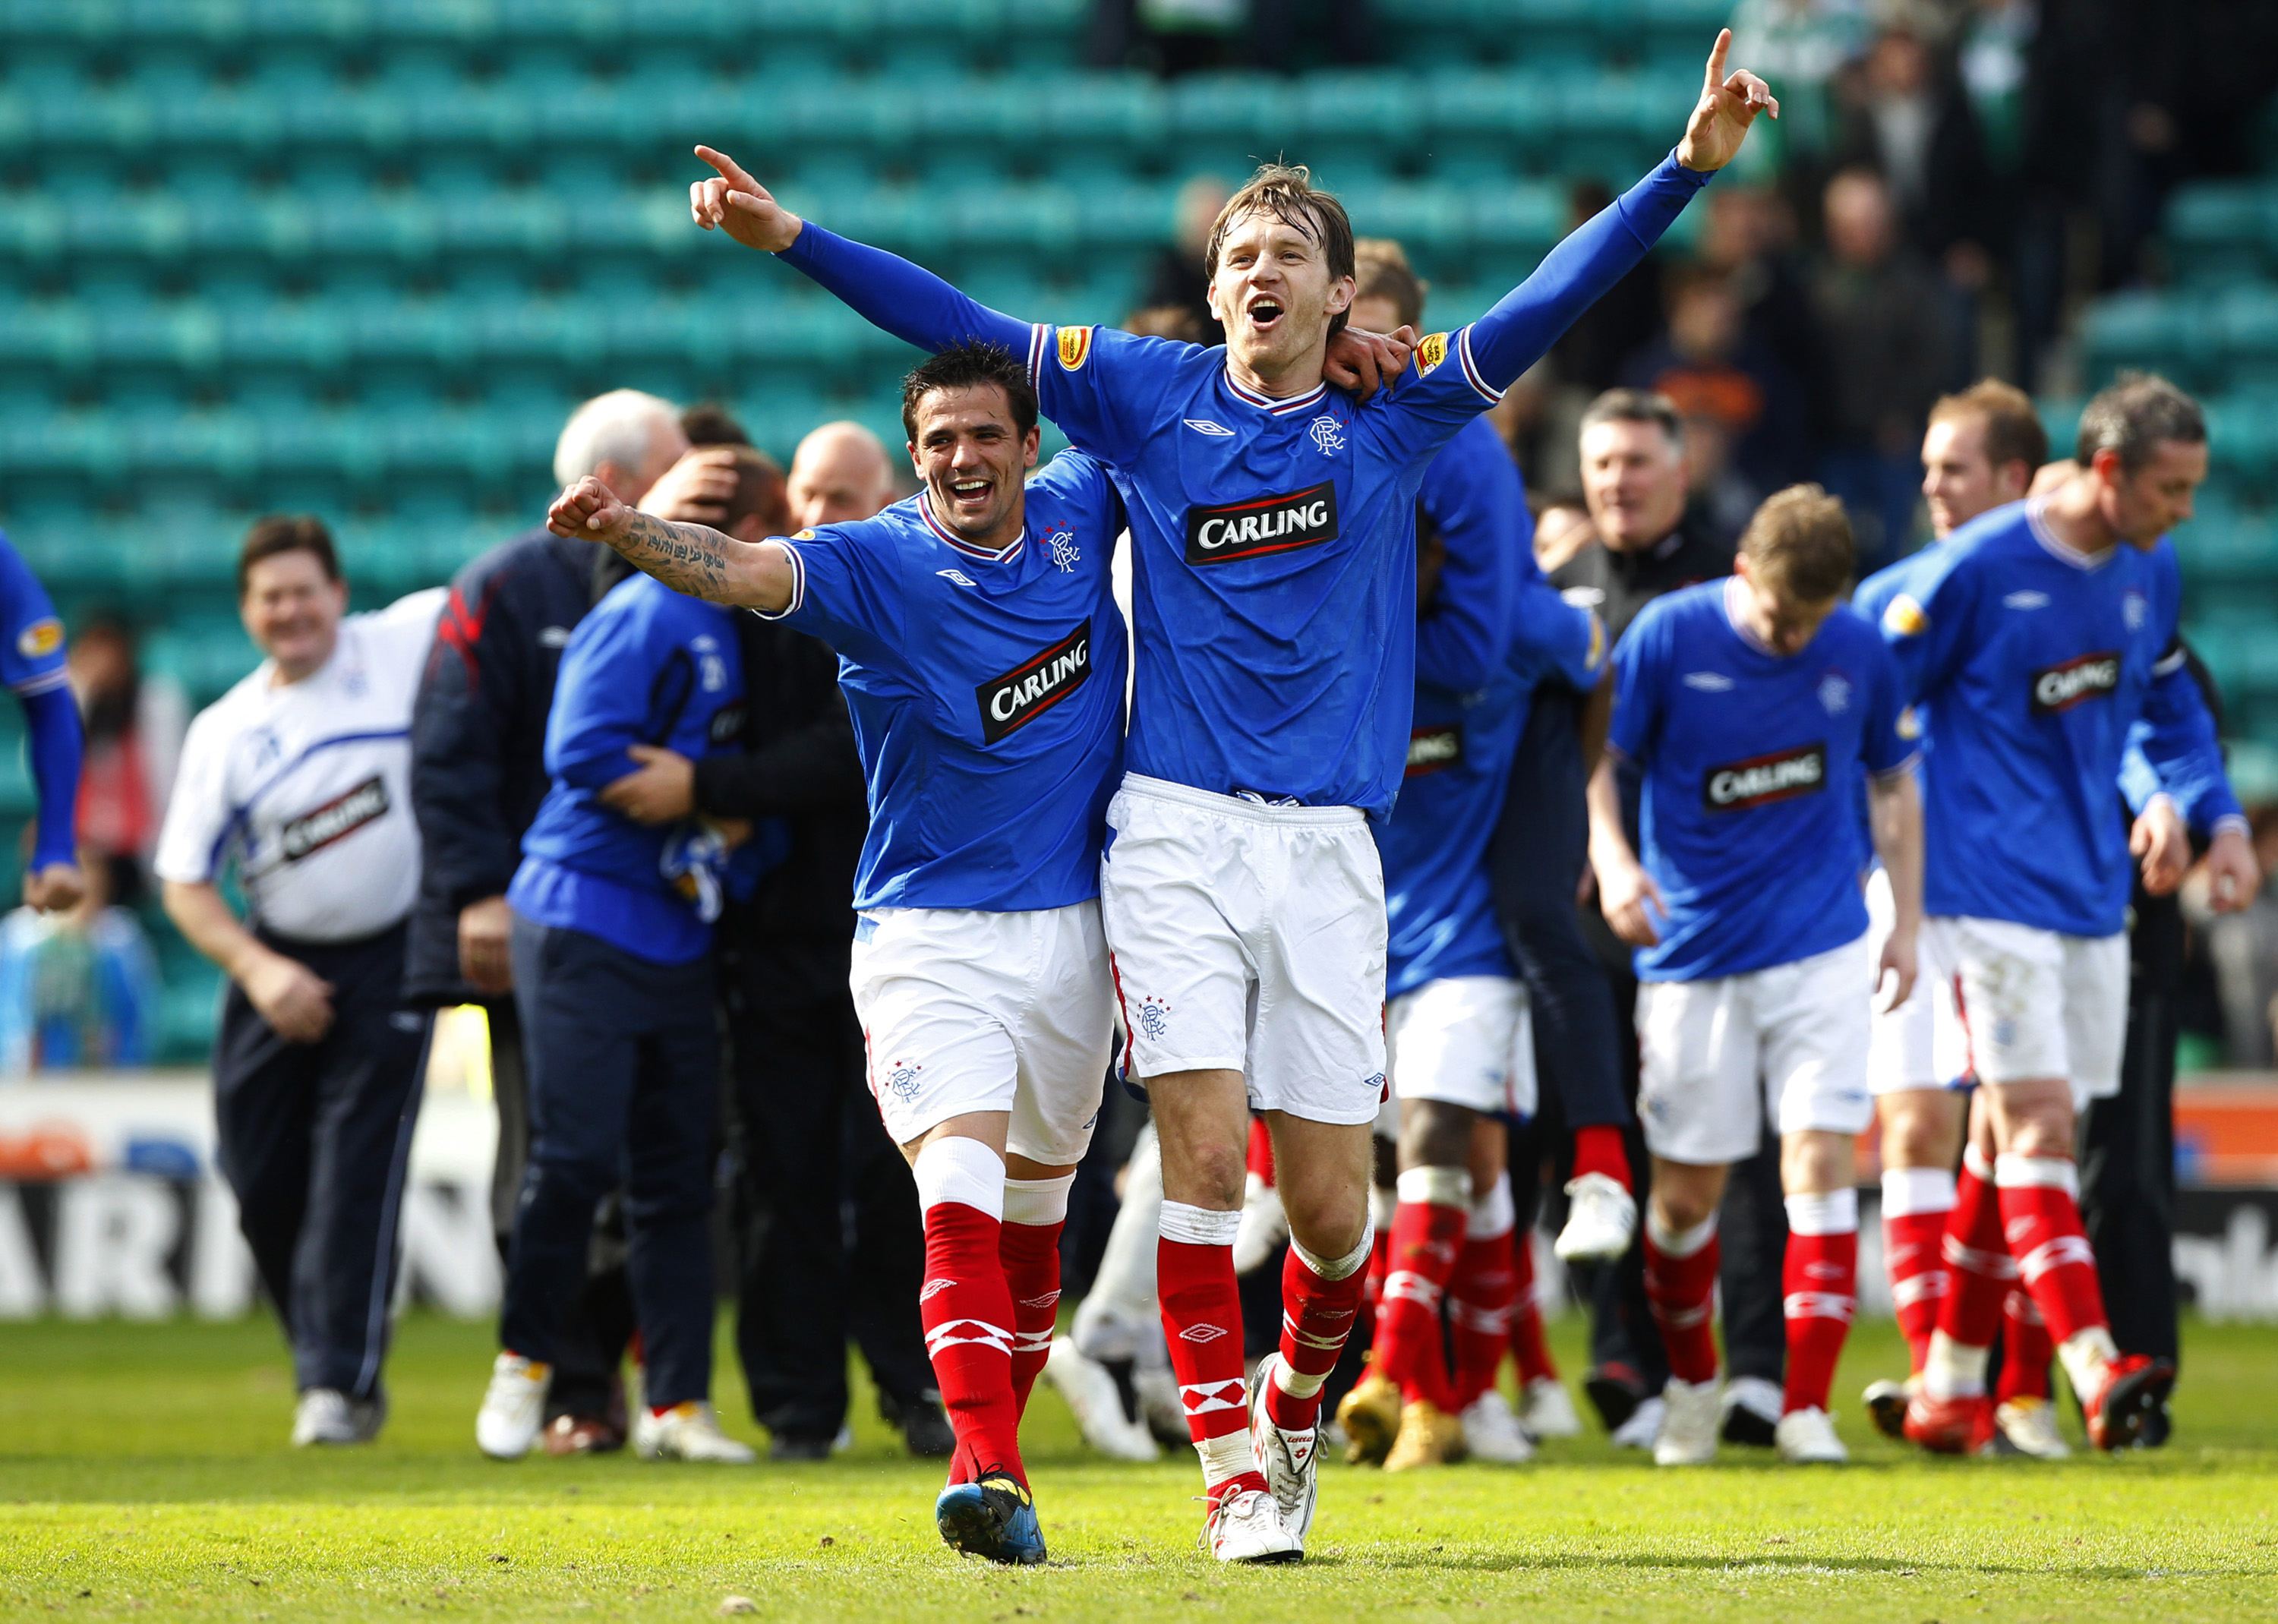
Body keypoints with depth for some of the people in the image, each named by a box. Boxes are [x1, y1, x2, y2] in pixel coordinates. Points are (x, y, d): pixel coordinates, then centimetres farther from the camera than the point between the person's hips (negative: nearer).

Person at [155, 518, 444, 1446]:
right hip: (279, 963, 3)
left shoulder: (406, 646, -1)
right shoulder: (225, 732, 2)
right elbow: (185, 882, 2)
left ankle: (340, 1383, -9)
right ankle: (331, 1362, 20)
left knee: (357, 1169, -11)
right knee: (262, 1183, 2)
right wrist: (258, 970, -11)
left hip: (392, 958, -3)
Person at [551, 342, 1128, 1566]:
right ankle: (991, 1477, -31)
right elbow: (741, 570, -29)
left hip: (1072, 929, 5)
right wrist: (628, 532, -48)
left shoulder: (1080, 513, 3)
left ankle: (998, 1450, 33)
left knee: (1031, 1211, 17)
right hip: (927, 937, -5)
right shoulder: (878, 564, -10)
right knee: (959, 1201, -20)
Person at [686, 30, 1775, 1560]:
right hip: (1177, 832, -1)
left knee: (1330, 1202, 2)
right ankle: (1233, 1474, -5)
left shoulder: (1397, 415, 7)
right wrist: (792, 236, -4)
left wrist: (1690, 166, -11)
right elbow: (956, 325, 4)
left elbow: (1553, 301, -1)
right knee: (1205, 1155, -12)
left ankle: (1297, 1398, 31)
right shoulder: (1146, 393, 6)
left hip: (1328, 846, 1)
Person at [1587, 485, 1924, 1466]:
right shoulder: (1669, 637, -8)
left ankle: (1806, 1406, -10)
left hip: (1822, 951, 1)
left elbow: (1893, 784, 14)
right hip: (1694, 953, -1)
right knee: (1686, 1189, 5)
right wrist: (1612, 860, -21)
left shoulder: (1860, 655, 0)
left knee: (1818, 1162, -11)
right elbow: (1594, 758, -4)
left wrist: (1907, 924, 11)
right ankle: (1691, 1385, 28)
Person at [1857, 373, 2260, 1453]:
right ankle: (2097, 1373, -25)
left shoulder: (2148, 574, 8)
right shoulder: (1974, 572, -13)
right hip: (1991, 892, -7)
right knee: (2037, 1123, -15)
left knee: (2015, 1135, 8)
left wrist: (2217, 817, 14)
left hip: (2092, 892, 7)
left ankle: (1948, 1386, 16)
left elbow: (2168, 703, 25)